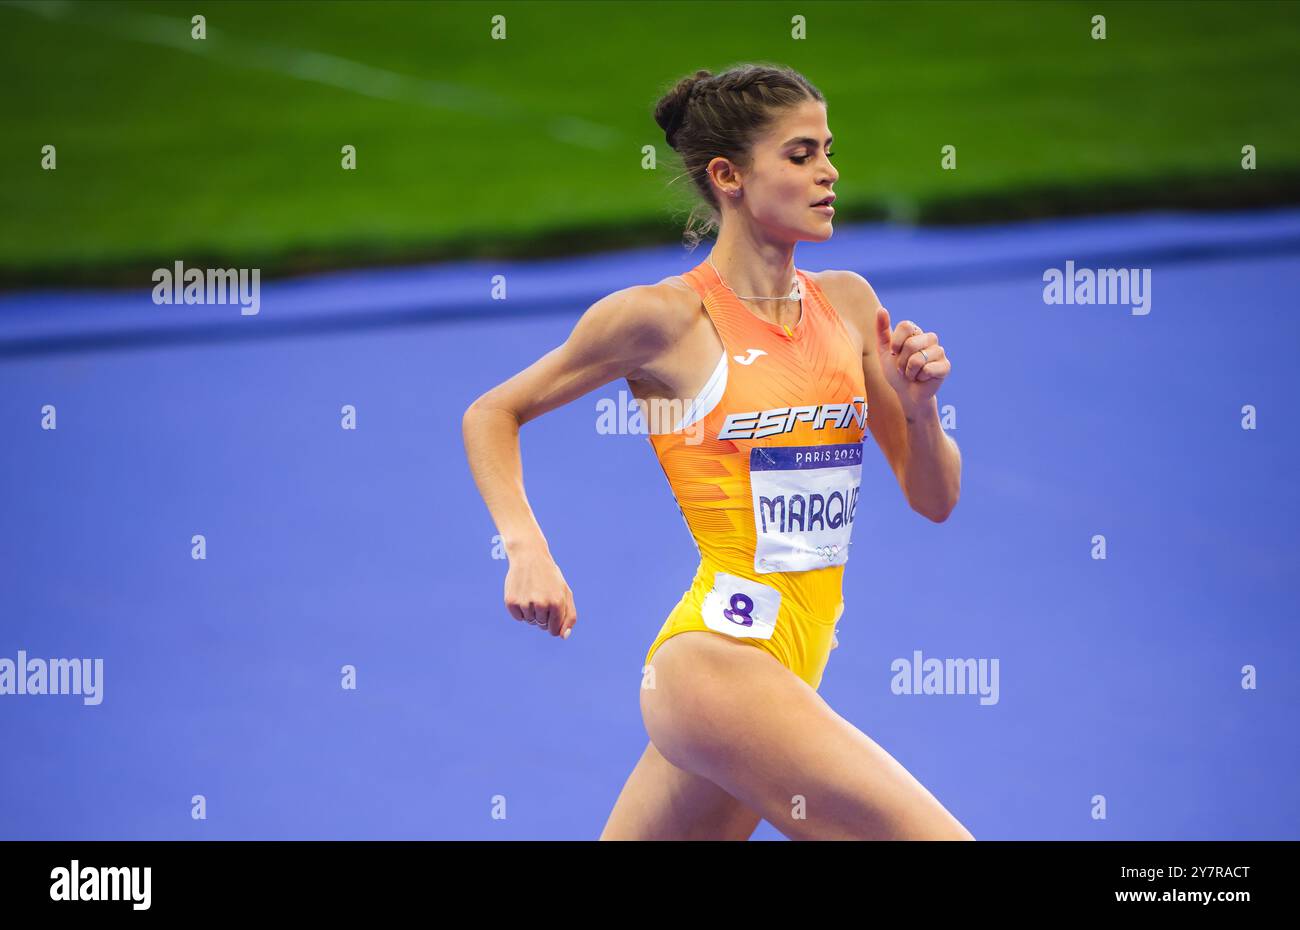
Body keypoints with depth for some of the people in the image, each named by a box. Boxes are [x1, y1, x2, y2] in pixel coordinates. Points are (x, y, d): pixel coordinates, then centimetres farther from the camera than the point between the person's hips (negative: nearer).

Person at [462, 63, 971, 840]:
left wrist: (918, 405, -5)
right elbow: (491, 416, 6)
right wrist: (528, 550, -9)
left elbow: (935, 499, 15)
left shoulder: (847, 305, 10)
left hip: (786, 668, 7)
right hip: (716, 656, -7)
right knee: (938, 836, -18)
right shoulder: (665, 317, -6)